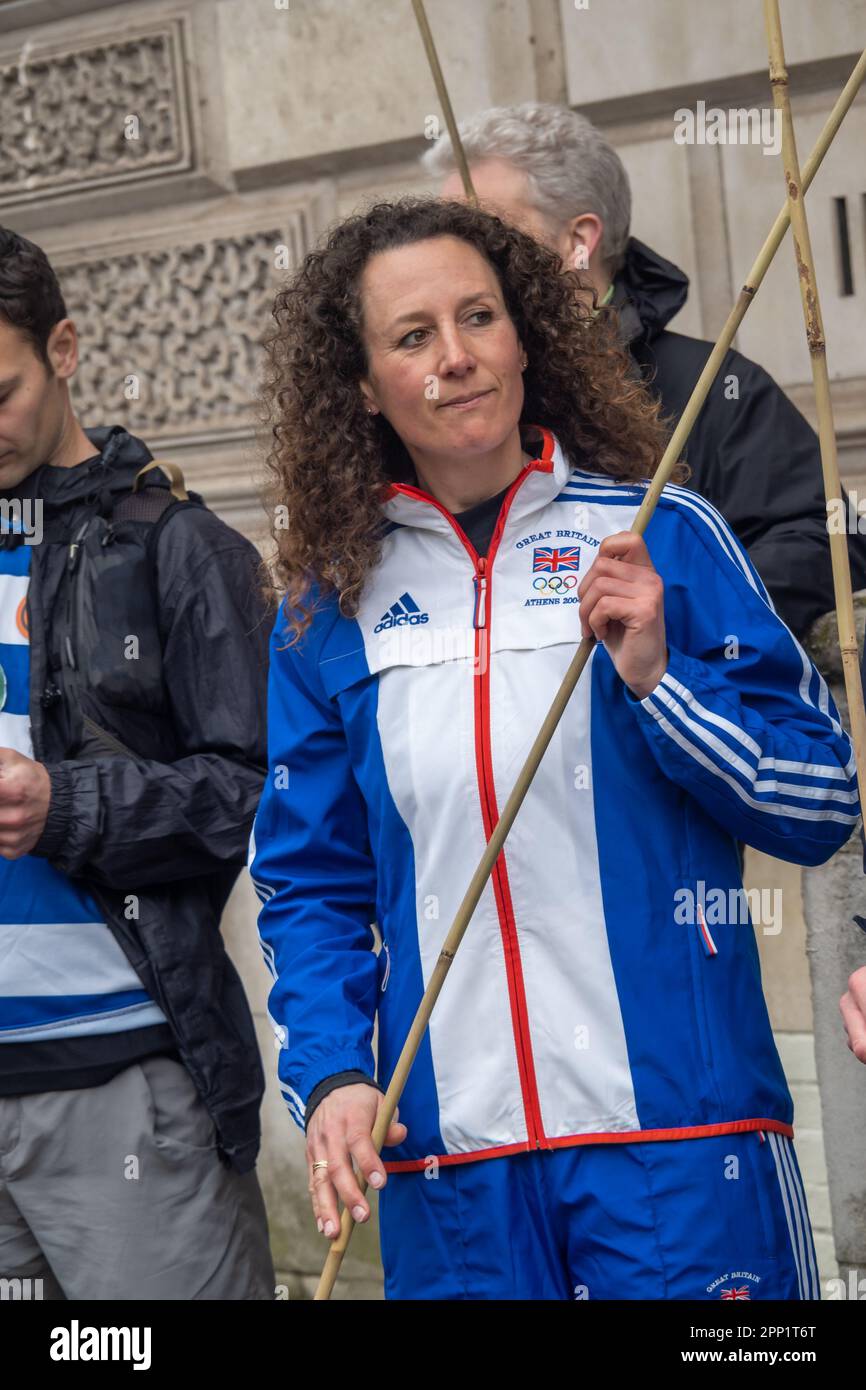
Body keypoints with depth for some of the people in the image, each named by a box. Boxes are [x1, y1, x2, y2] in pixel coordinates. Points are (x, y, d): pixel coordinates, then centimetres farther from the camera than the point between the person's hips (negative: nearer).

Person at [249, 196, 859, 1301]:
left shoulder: (661, 536, 0)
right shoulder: (330, 604, 7)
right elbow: (309, 883, 10)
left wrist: (657, 681, -14)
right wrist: (331, 1074, -3)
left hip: (678, 1132, -1)